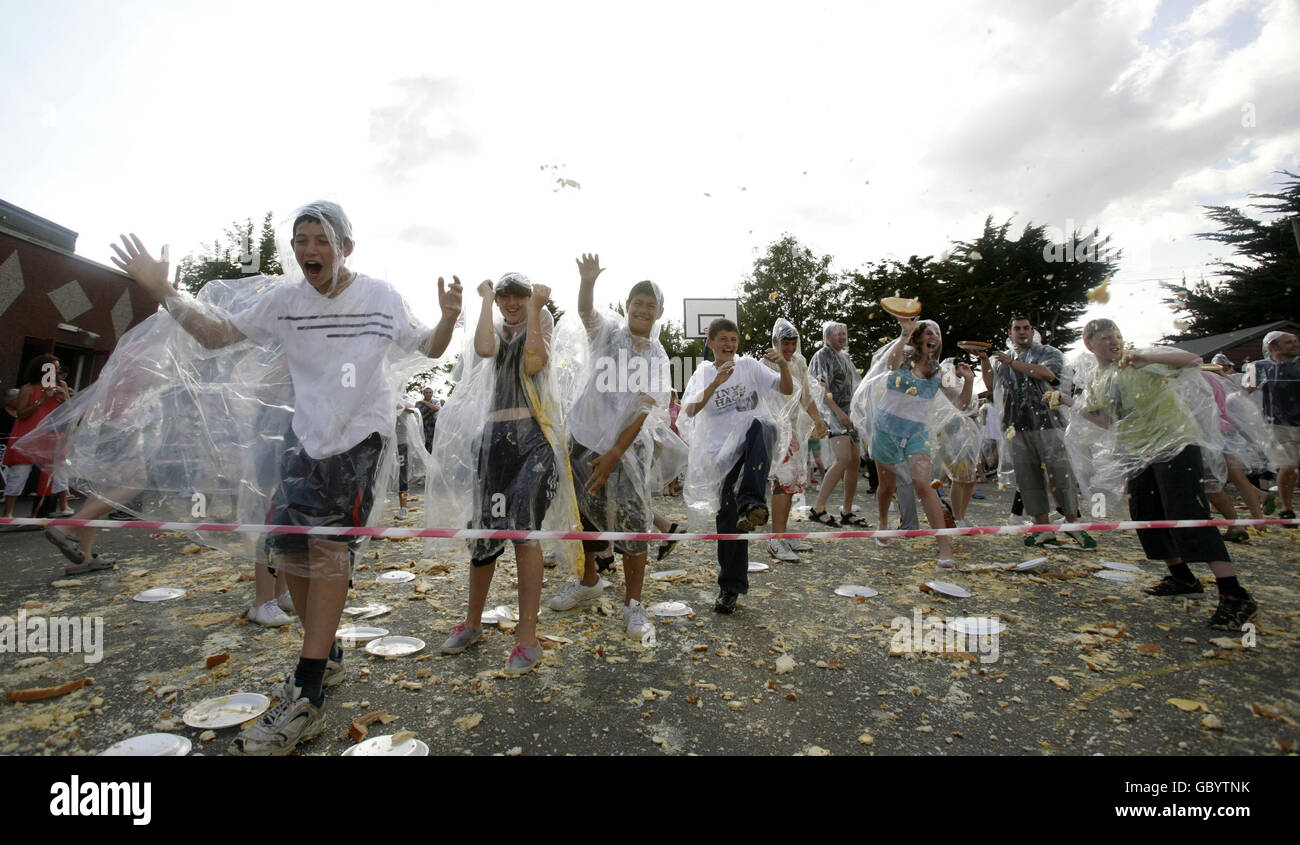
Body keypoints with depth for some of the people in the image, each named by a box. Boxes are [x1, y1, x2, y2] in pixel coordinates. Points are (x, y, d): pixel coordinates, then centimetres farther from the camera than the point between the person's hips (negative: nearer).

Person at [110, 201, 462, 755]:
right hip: (305, 436, 5)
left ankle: (305, 700, -8)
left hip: (361, 438, -5)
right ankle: (327, 656, 29)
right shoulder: (284, 300, 3)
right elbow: (217, 334, 9)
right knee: (287, 543, 7)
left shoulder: (380, 297, -6)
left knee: (329, 545, -15)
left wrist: (448, 319, -20)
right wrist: (163, 293, -4)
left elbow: (427, 349, 0)